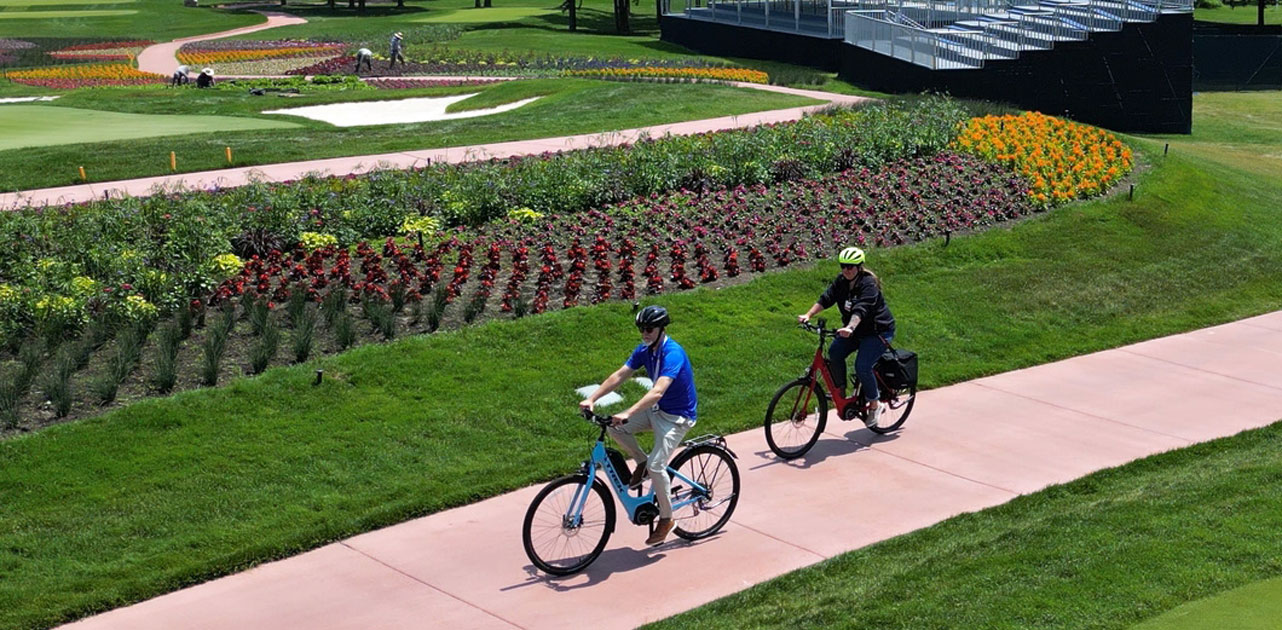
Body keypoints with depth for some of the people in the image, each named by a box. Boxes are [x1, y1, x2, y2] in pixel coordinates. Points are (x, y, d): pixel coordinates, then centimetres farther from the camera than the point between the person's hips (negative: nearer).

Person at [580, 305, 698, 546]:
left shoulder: (673, 354, -27)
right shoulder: (644, 350, -2)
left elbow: (657, 392, -39)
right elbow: (619, 376, -5)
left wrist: (627, 414, -48)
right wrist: (591, 399, -17)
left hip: (677, 417, -8)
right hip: (656, 409, 8)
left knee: (656, 465, -20)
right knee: (614, 427, -11)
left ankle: (666, 518, 0)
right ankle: (641, 462, 12)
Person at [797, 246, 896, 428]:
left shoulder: (868, 284, -24)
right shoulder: (841, 281, -1)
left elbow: (861, 309, -39)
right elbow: (826, 299, -9)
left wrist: (850, 328, -54)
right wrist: (808, 315, -23)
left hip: (878, 331, -7)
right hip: (854, 330, 7)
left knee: (862, 366, -21)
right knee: (834, 353, -16)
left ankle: (875, 404, 1)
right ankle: (841, 394, 0)